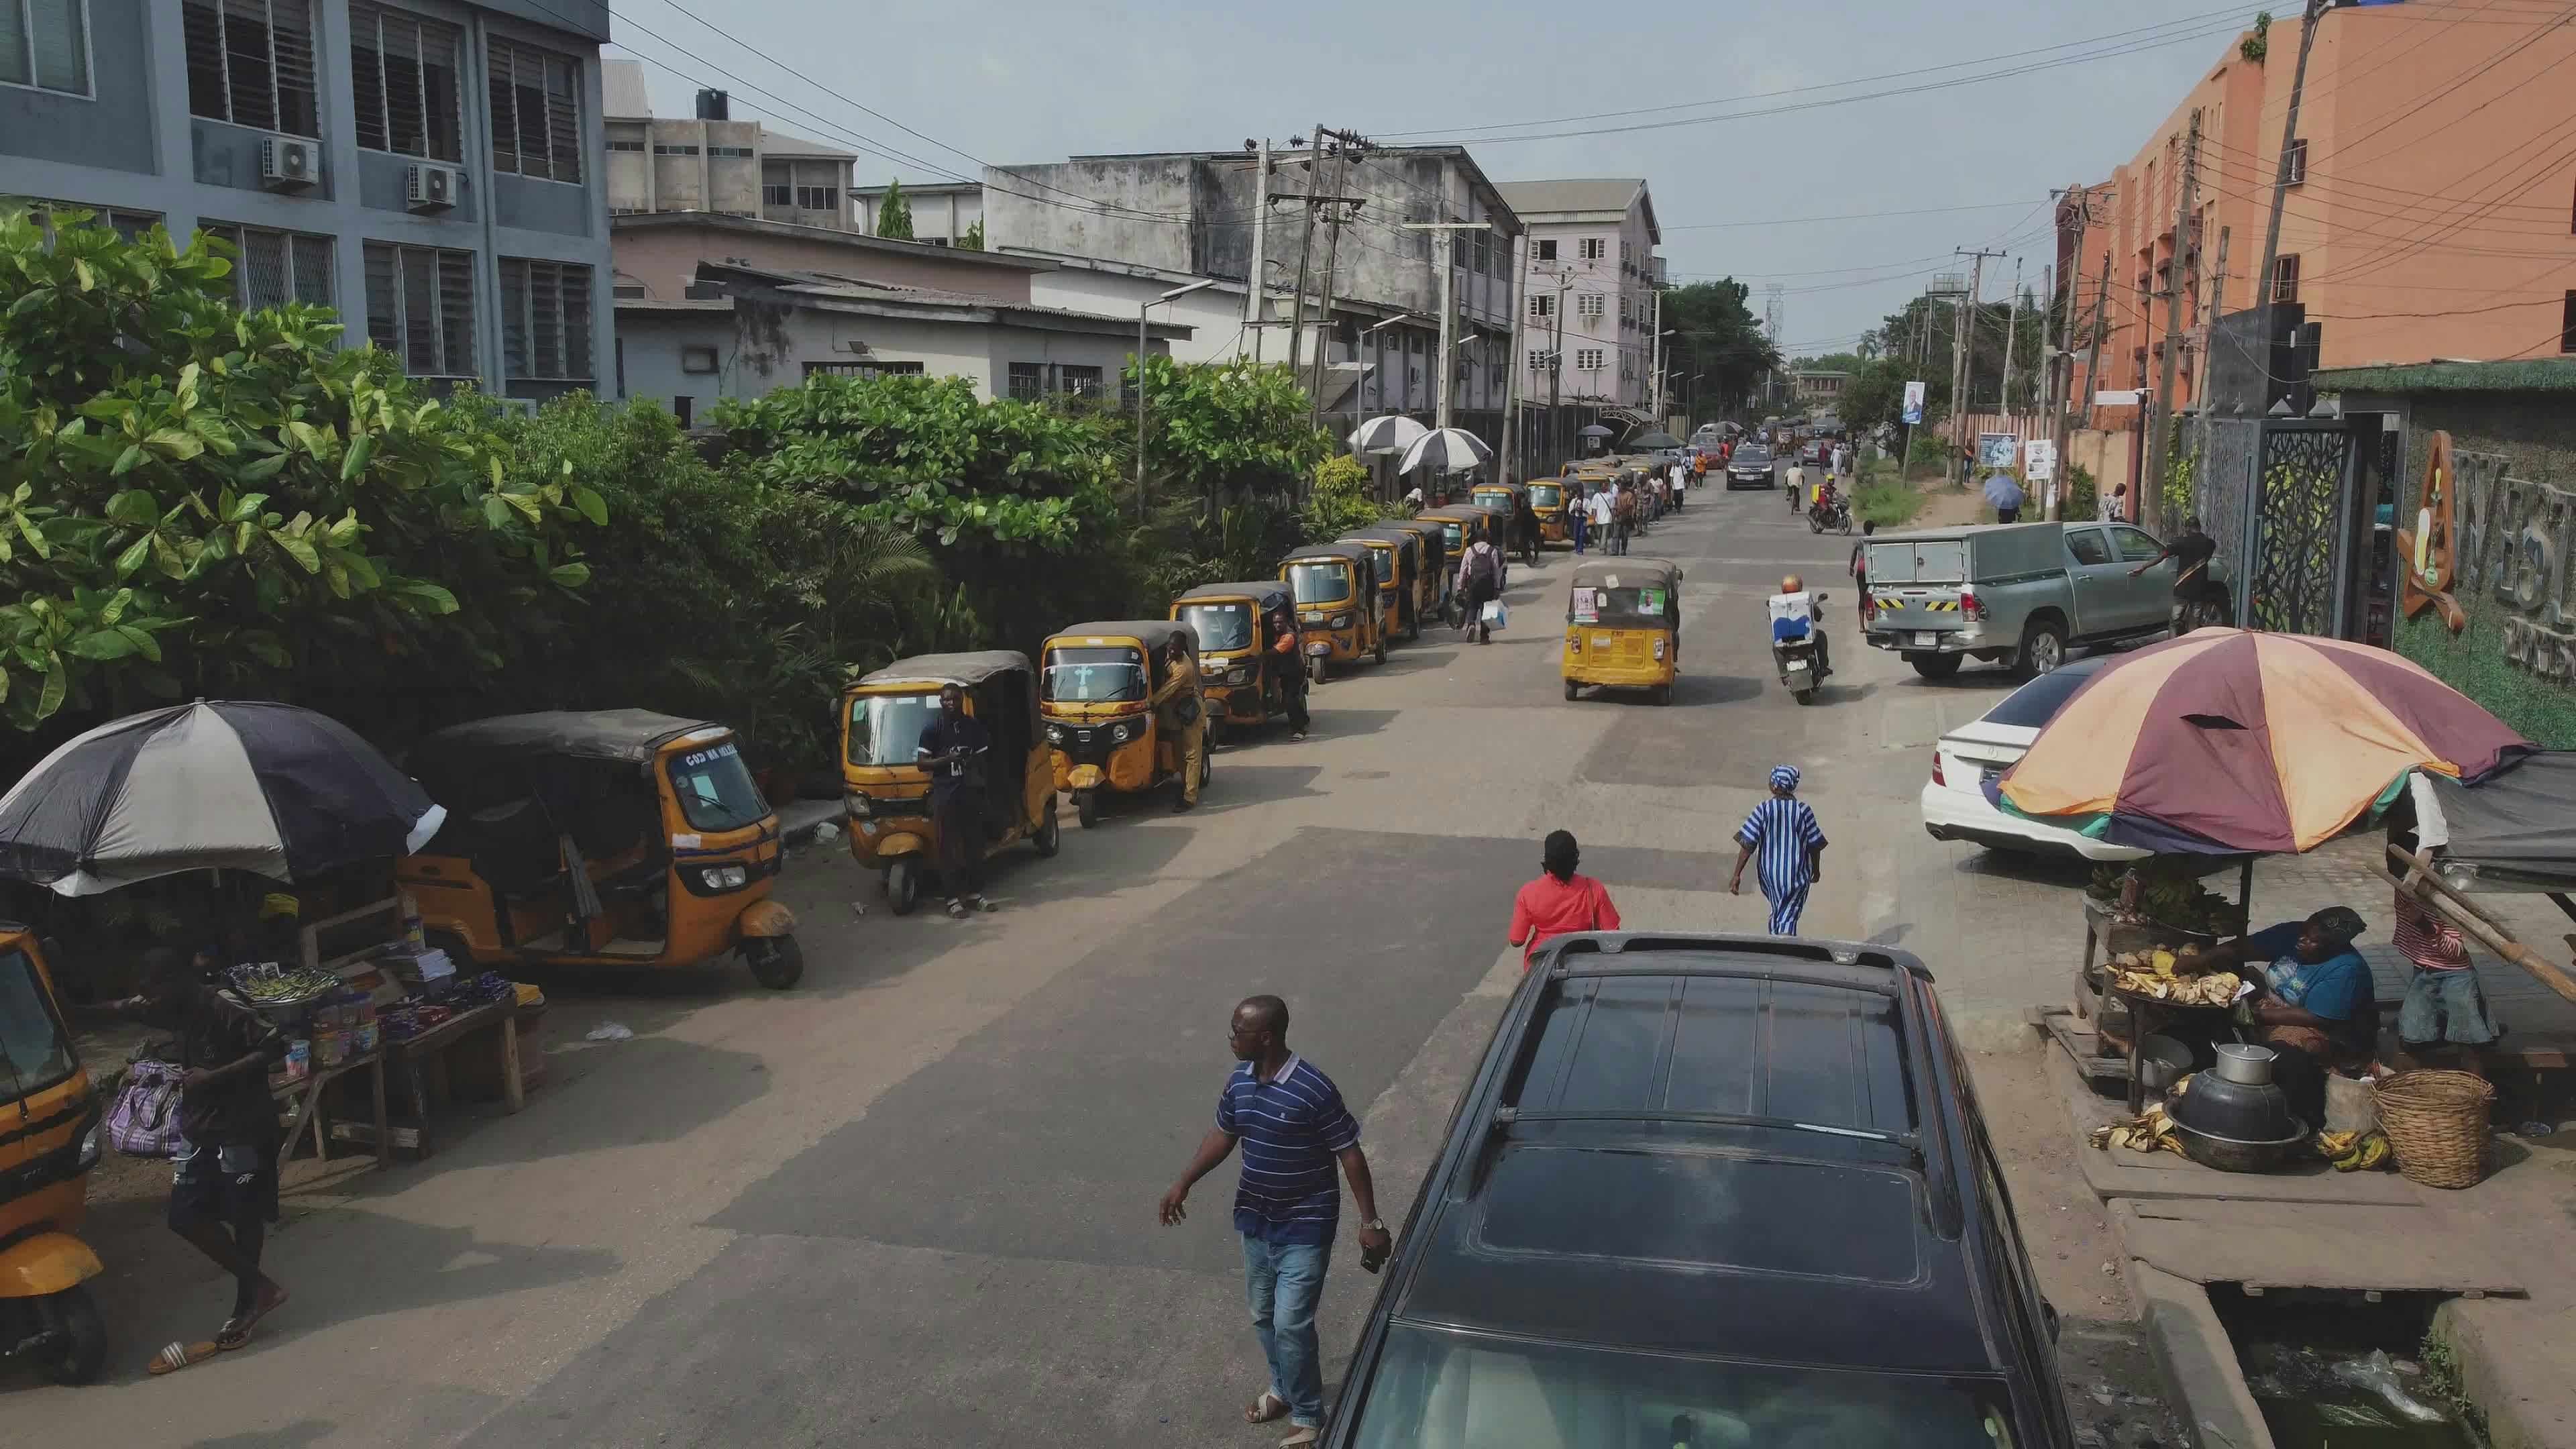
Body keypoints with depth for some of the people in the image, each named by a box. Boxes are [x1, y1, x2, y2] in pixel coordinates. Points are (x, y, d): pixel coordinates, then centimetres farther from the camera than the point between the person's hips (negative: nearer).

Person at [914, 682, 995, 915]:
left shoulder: (974, 726, 8)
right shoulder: (933, 729, -2)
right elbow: (921, 762, -4)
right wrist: (947, 759, -18)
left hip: (971, 794, 4)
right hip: (945, 797, -4)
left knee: (975, 846, 10)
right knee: (949, 848, -2)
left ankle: (975, 893, 20)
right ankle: (954, 898, 2)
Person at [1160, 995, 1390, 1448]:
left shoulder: (1314, 1089, -25)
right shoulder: (1239, 1082, -5)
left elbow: (1350, 1155, -17)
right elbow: (1223, 1135, 12)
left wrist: (1370, 1222, -15)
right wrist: (1183, 1183, 3)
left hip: (1306, 1225, -6)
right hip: (1256, 1219, 7)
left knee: (1291, 1323, -6)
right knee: (1263, 1314, 19)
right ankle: (1283, 1388, 43)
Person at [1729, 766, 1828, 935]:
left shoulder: (1763, 810, -9)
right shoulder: (1803, 810, -7)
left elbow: (1747, 845, -11)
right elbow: (1815, 845, -1)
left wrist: (1737, 875, -6)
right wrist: (1817, 870, 17)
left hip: (1769, 874, 1)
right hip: (1797, 876, -1)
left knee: (1777, 912, 23)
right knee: (1789, 917, 2)